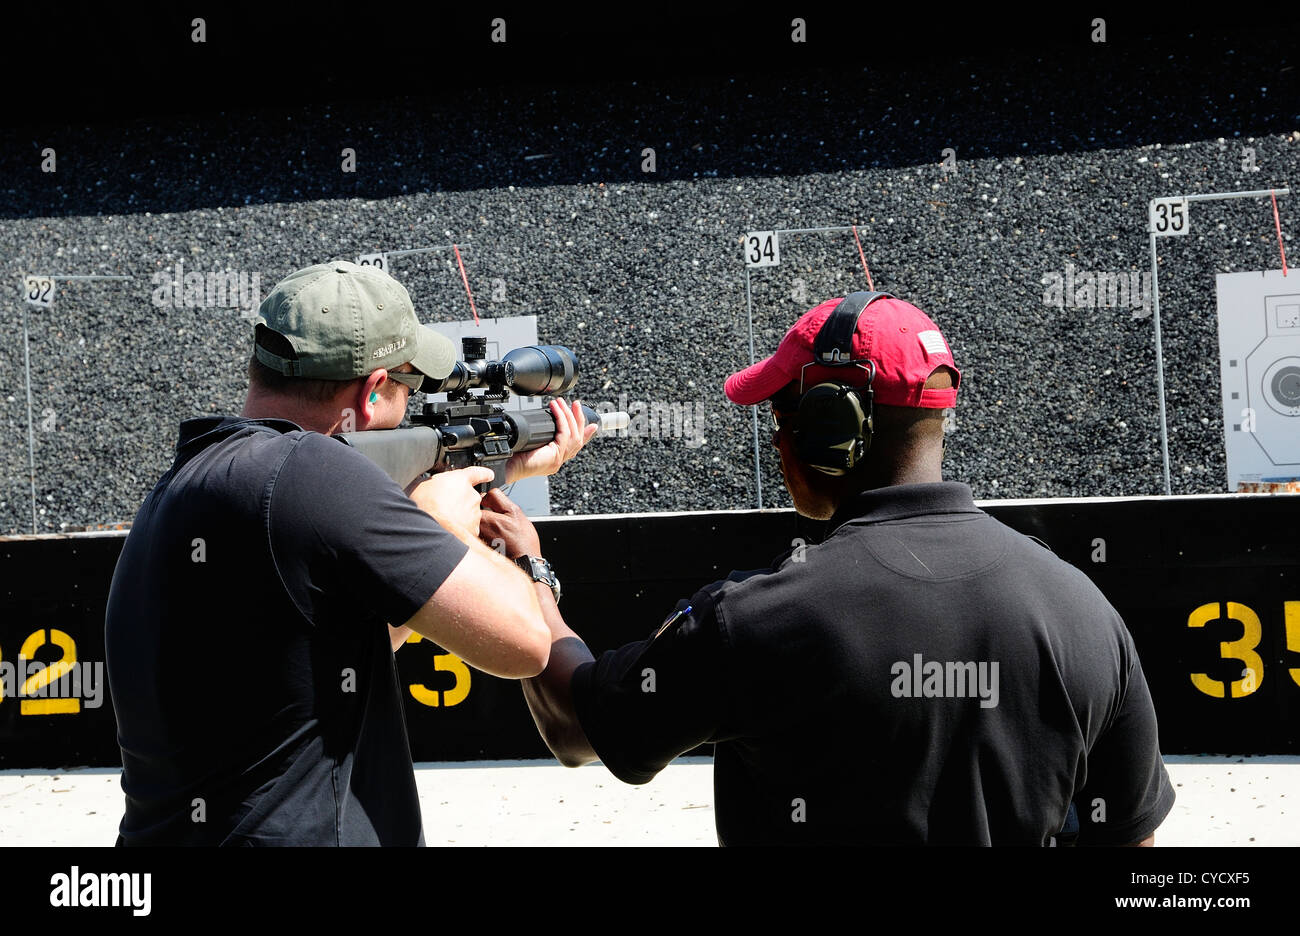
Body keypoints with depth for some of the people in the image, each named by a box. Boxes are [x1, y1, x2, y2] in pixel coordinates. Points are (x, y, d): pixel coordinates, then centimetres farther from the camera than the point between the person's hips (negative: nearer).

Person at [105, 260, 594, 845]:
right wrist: (448, 527, -1)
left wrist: (503, 474, 23)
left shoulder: (186, 481, 8)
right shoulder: (304, 472, -19)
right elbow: (522, 642, -19)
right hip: (296, 833, -9)